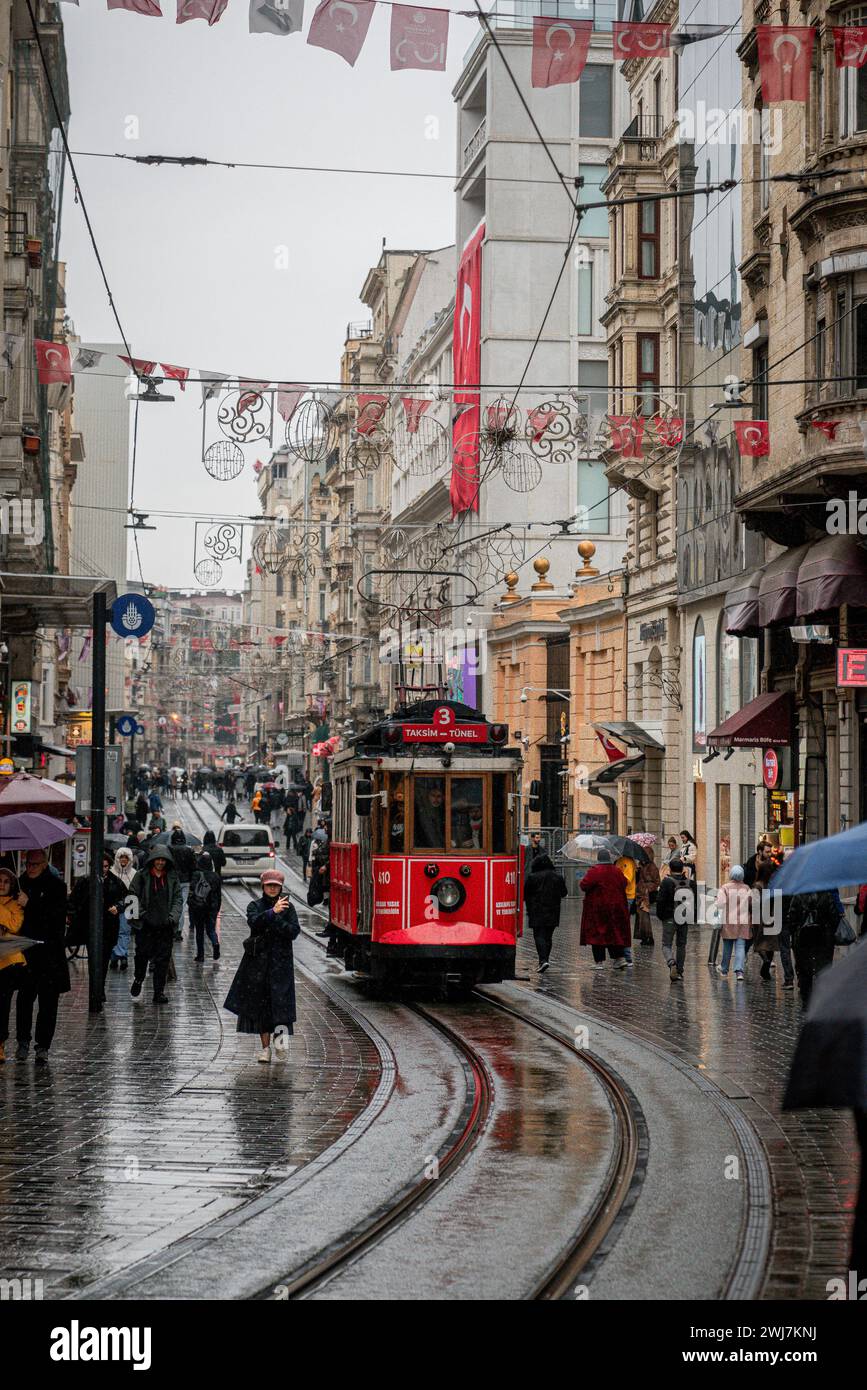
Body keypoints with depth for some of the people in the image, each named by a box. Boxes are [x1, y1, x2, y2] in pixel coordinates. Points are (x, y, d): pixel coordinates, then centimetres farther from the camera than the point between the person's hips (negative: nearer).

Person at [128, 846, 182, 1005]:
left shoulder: (172, 877, 7)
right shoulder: (142, 876, 1)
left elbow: (178, 899, 7)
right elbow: (133, 895, 2)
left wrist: (173, 916, -8)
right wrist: (138, 913, -10)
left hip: (165, 926, 1)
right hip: (146, 925, -1)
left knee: (163, 959, 2)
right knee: (142, 954, 3)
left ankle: (159, 992, 9)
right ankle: (138, 980, 31)